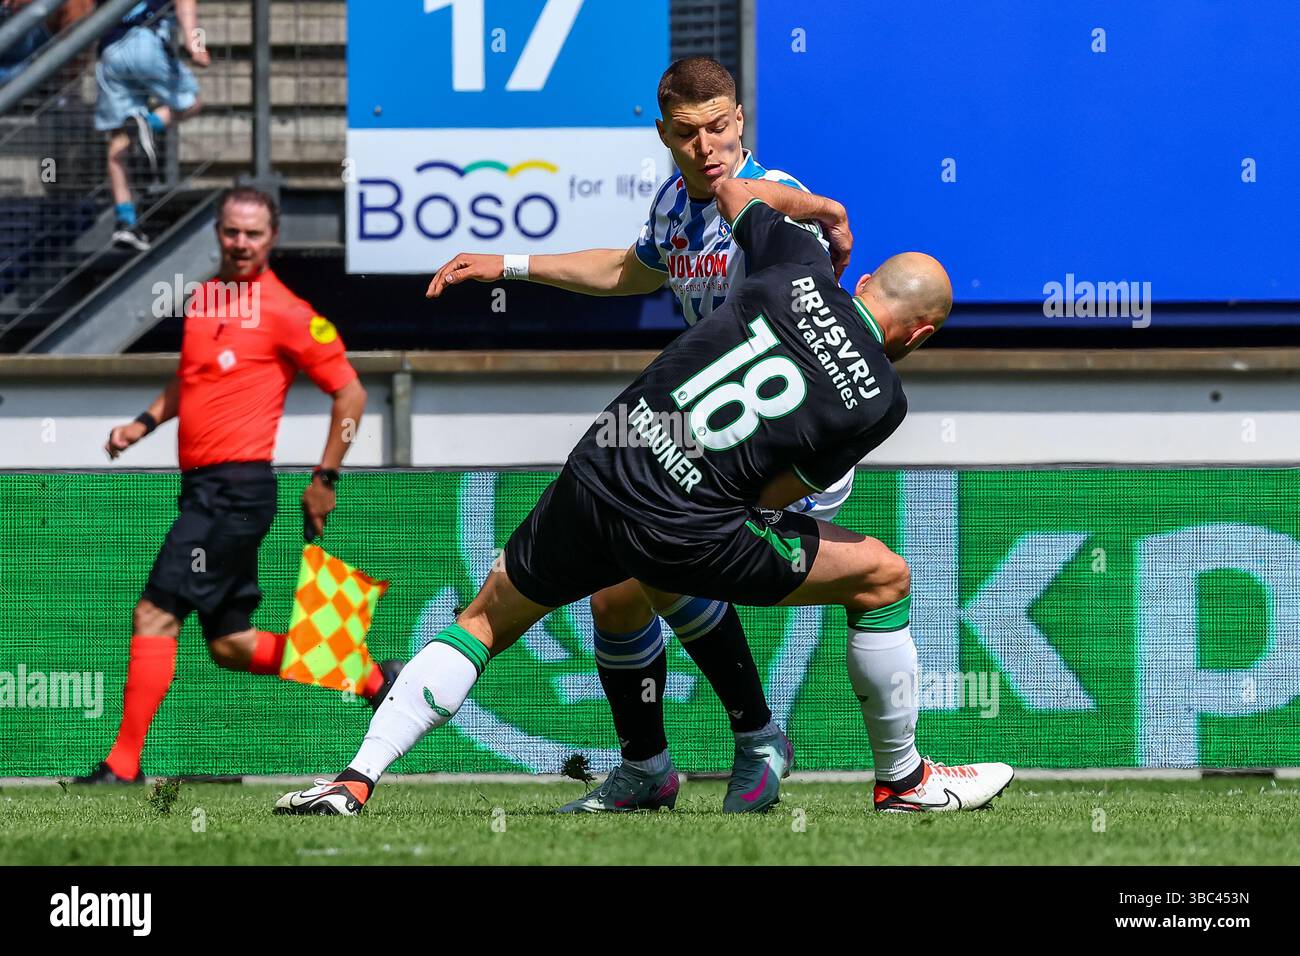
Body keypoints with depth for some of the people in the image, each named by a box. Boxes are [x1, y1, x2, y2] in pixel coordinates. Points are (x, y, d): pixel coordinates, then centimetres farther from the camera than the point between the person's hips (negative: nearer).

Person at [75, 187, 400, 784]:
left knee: (156, 614, -13)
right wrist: (145, 422, 16)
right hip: (202, 488, 9)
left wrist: (325, 478, -5)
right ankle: (371, 678, 23)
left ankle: (124, 763, -10)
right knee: (230, 643, 11)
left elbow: (349, 392, -4)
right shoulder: (203, 298, 14)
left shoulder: (284, 312, -8)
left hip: (237, 485, -9)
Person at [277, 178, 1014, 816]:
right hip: (686, 534, -4)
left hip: (594, 477, 4)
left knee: (487, 620, 24)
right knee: (883, 576, 14)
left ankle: (358, 779, 12)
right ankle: (904, 779, 24)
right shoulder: (881, 398, -4)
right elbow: (775, 494, 2)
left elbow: (730, 188, 27)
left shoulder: (800, 272, 5)